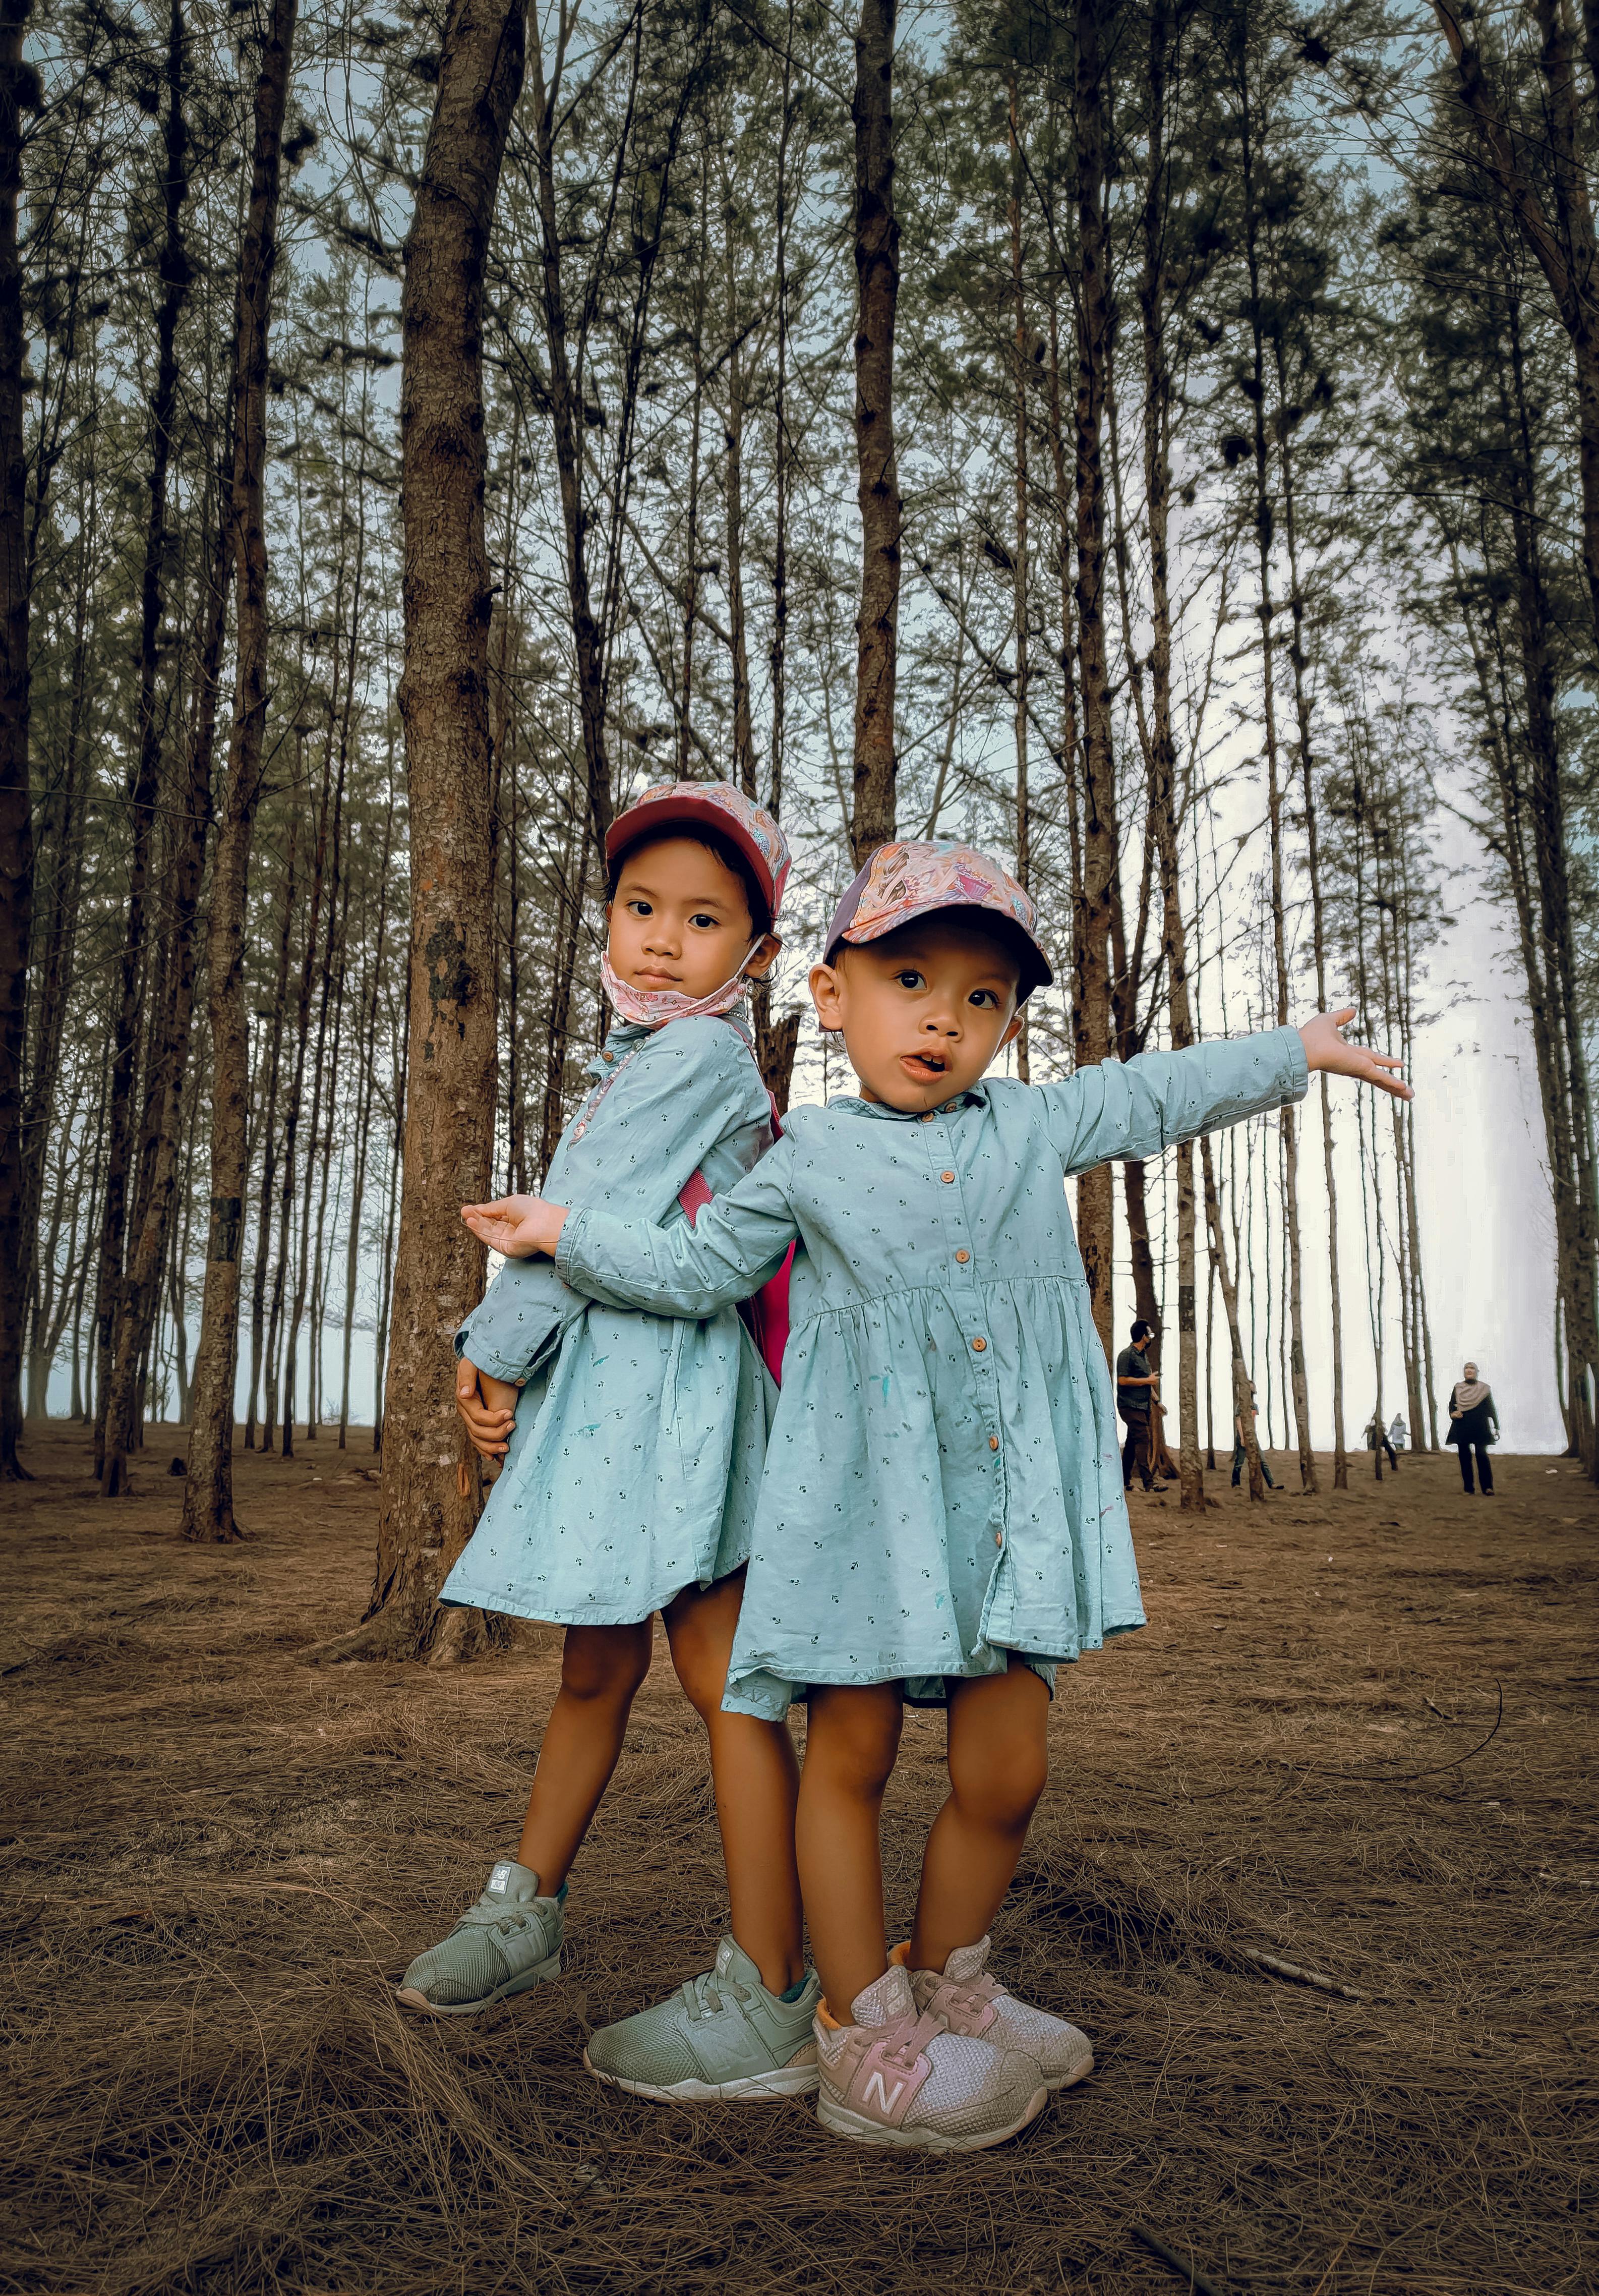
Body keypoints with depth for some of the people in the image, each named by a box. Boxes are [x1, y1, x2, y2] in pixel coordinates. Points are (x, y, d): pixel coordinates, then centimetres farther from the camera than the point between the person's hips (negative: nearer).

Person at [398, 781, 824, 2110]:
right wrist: (497, 1357, 8)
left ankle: (772, 2007, 4)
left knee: (722, 1680, -5)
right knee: (595, 1671, 20)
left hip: (671, 1387, -9)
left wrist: (499, 1353, -5)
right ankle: (528, 1911, 35)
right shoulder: (633, 1065, 21)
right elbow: (571, 1224, 19)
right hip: (597, 1391, 9)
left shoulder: (696, 1055, -9)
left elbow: (596, 1216, -14)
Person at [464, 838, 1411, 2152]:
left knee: (1007, 1771, 7)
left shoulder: (1035, 1125, 10)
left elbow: (1157, 1095, 22)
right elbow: (700, 1271, 9)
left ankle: (948, 1982, 32)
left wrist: (1298, 1051, 29)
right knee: (851, 1756, 6)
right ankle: (865, 2031, 22)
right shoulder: (807, 1159, 3)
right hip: (867, 1491, -3)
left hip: (1012, 1497, 3)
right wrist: (567, 1237, 6)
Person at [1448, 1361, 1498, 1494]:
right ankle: (1469, 1489, 2)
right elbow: (1451, 1405, 11)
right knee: (1464, 1457, -1)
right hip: (1462, 1428, 2)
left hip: (1480, 1427, -2)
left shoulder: (1484, 1388, 6)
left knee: (1482, 1455, -15)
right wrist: (1453, 1414, -12)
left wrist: (1496, 1427, 0)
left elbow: (1491, 1408, 5)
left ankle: (1487, 1488, -14)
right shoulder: (1457, 1388, 11)